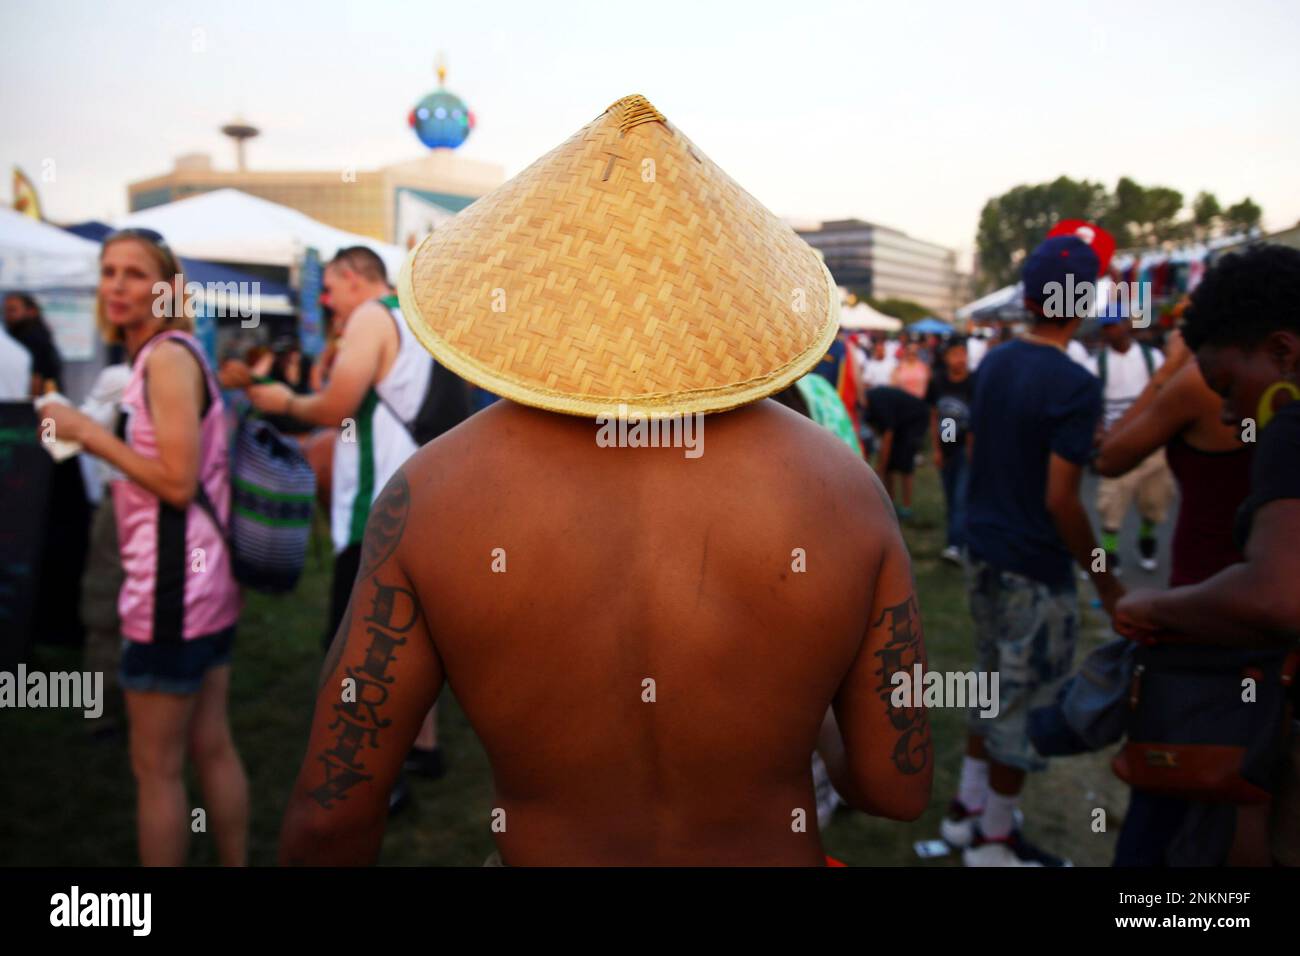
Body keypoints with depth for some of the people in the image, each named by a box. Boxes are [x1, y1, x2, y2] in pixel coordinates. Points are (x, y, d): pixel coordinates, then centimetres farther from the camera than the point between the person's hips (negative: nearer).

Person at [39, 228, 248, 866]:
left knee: (156, 767, 3)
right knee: (211, 747, 17)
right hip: (202, 577, 10)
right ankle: (235, 865, 29)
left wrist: (89, 433, -13)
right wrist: (92, 436, 12)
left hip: (172, 584, -10)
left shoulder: (166, 357, -15)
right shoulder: (164, 355, 14)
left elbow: (179, 481, -20)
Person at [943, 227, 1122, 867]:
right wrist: (1103, 579, -11)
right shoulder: (1075, 387, -20)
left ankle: (966, 808, 34)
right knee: (1026, 703, 8)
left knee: (994, 686, 22)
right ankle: (994, 839, 23)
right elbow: (1060, 500, -21)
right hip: (1035, 566, -7)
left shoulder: (992, 364, 3)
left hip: (983, 549, 8)